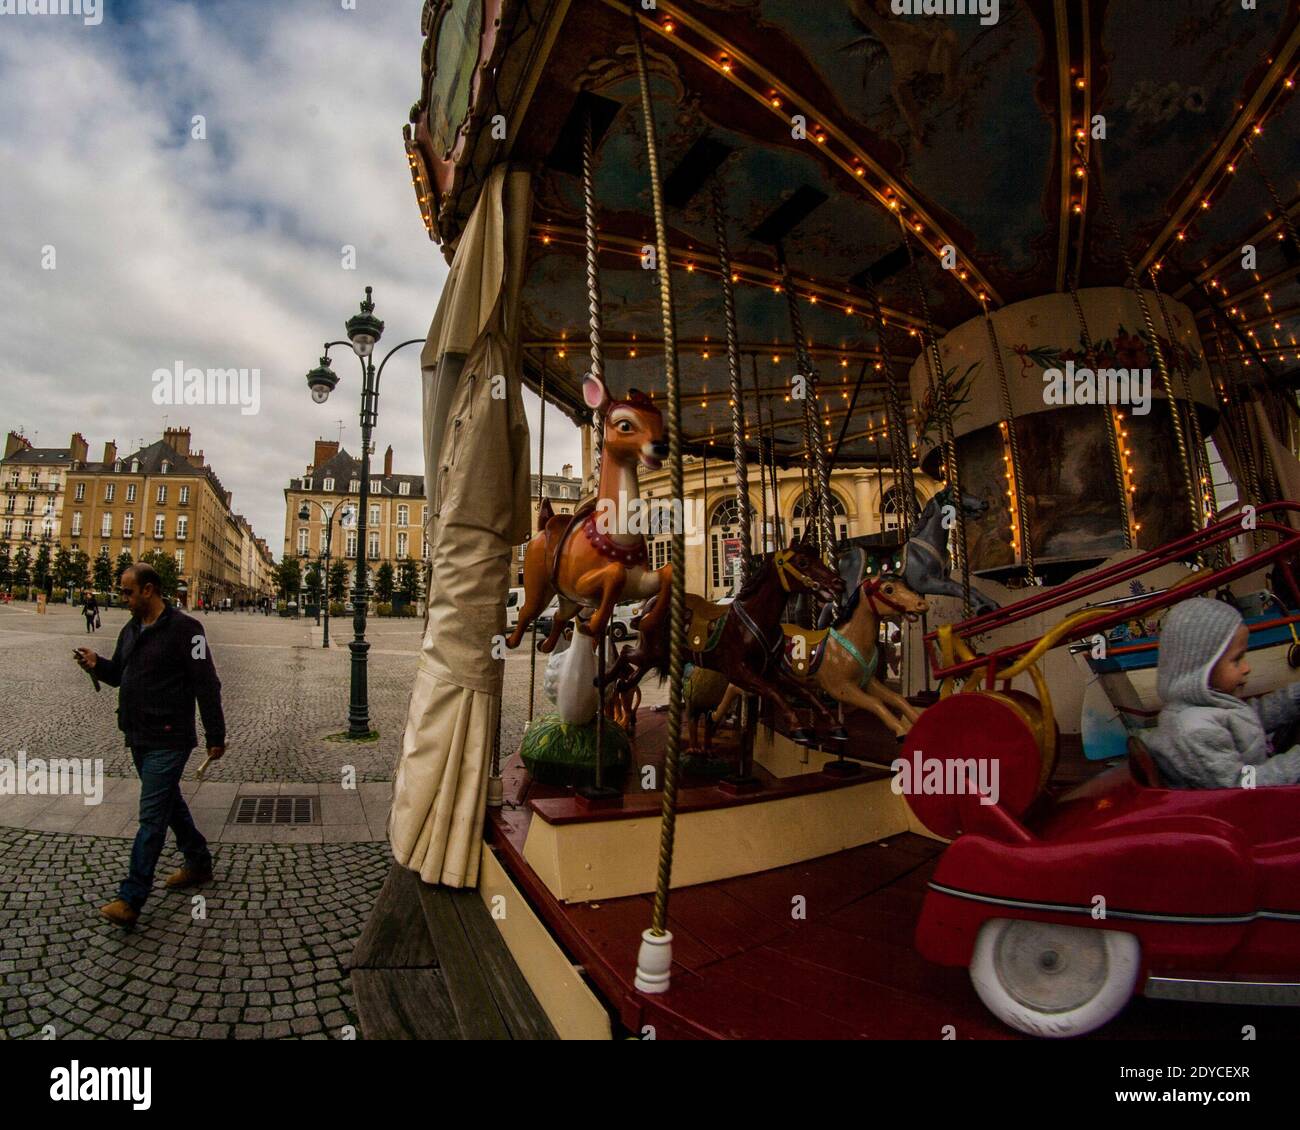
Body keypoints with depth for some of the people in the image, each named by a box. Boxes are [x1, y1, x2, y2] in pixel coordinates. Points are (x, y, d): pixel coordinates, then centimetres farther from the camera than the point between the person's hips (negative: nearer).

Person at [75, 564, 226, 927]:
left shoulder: (183, 628, -16)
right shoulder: (131, 630, 10)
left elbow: (207, 685, -16)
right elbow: (118, 674, 21)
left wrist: (215, 736, -16)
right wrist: (97, 665, -3)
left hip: (168, 742, -9)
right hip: (137, 737, 9)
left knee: (152, 816, -5)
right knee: (169, 803, 19)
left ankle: (130, 899, 1)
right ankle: (199, 864, 34)